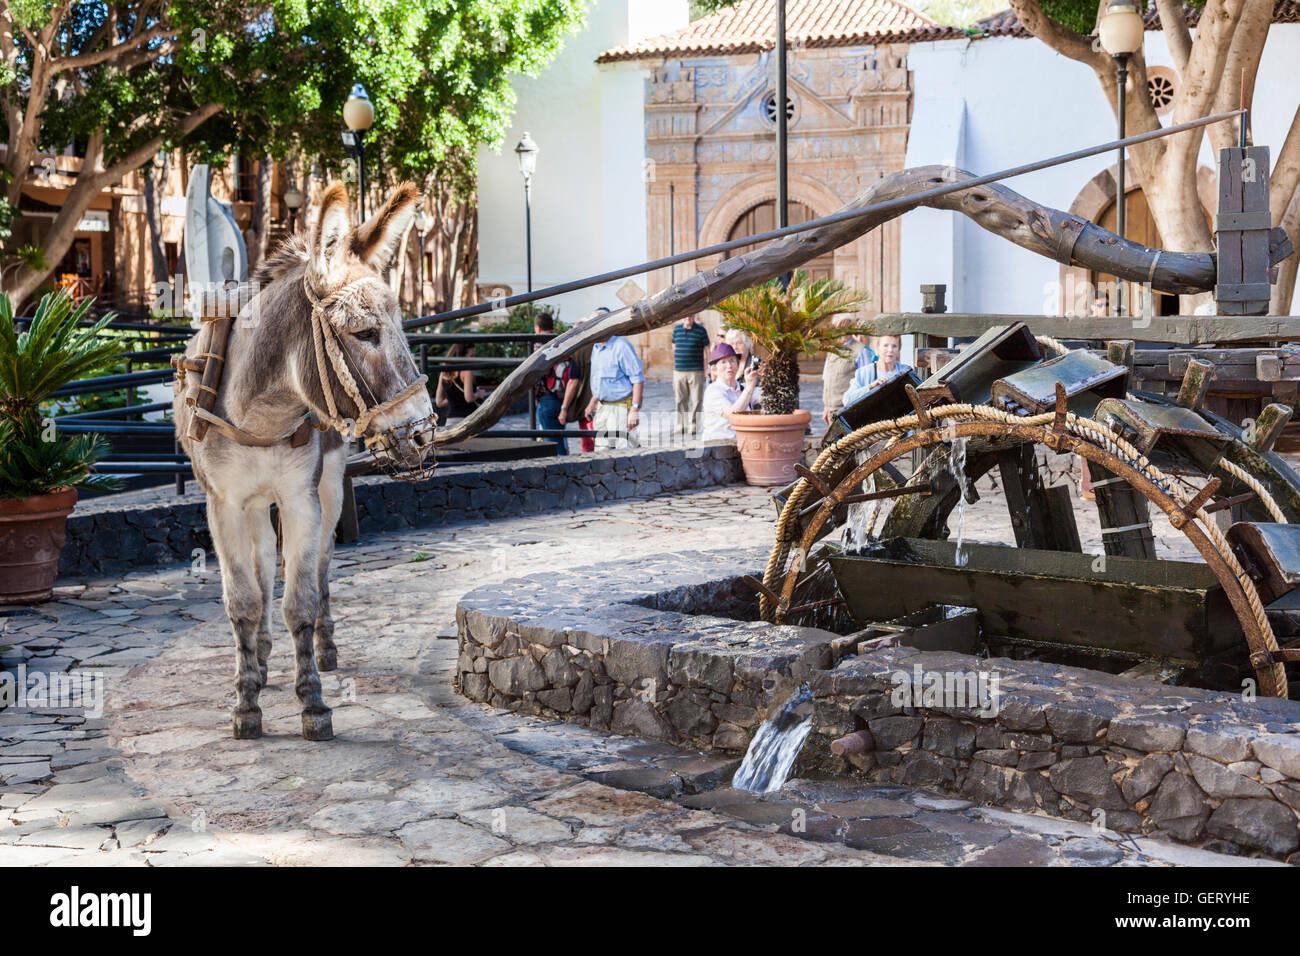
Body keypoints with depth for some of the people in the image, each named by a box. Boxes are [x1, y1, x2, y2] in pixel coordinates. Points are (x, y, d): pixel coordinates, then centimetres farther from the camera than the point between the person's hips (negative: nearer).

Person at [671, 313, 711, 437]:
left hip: (696, 371, -3)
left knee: (696, 400, -3)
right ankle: (680, 426, 12)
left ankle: (693, 426, 2)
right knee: (680, 400, 5)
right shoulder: (677, 329, 10)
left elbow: (706, 349, 4)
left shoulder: (701, 330, 1)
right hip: (679, 371, 3)